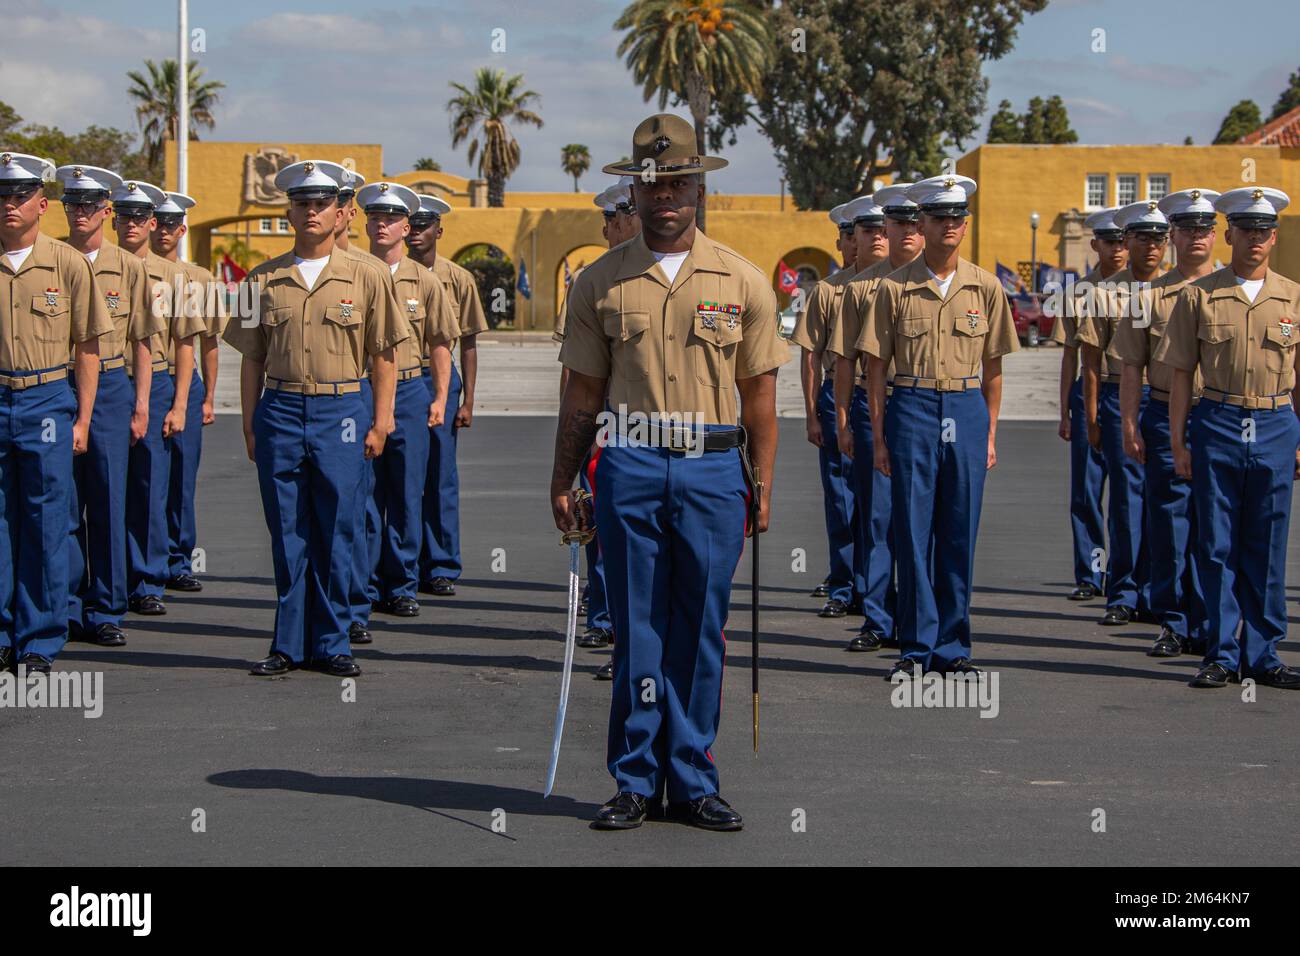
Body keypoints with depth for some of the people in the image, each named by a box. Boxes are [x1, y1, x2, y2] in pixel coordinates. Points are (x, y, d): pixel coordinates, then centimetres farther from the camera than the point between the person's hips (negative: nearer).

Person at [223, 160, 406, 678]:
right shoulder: (264, 280, 7)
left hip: (341, 414, -1)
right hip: (280, 412, 1)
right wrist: (249, 424, 5)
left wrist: (380, 422, 0)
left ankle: (332, 643, 11)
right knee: (287, 534, 5)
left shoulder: (365, 277, 4)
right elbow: (252, 359, 10)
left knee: (336, 533, 2)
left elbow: (382, 356, 5)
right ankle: (289, 643, 13)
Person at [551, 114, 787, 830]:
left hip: (712, 471, 0)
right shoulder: (600, 282, 6)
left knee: (700, 632, 4)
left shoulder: (742, 282, 6)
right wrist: (562, 482, 4)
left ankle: (692, 782, 13)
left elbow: (760, 392, 8)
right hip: (629, 468, 0)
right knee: (637, 630, 3)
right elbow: (583, 391, 9)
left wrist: (763, 488, 4)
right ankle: (637, 782, 11)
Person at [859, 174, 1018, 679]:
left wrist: (989, 433, 8)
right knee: (913, 532, 0)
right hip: (912, 409, -2)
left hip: (967, 412, 2)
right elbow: (876, 364, 2)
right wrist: (878, 436, -2)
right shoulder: (895, 288, 0)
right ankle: (917, 647, 8)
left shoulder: (985, 287, 6)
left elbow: (992, 367, 10)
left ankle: (952, 647, 14)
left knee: (959, 533, 5)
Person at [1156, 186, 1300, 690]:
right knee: (1217, 546, 1)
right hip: (1217, 426, -1)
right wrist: (1178, 441, -1)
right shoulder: (1198, 296, 2)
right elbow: (1182, 373, 4)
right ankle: (1222, 654, 9)